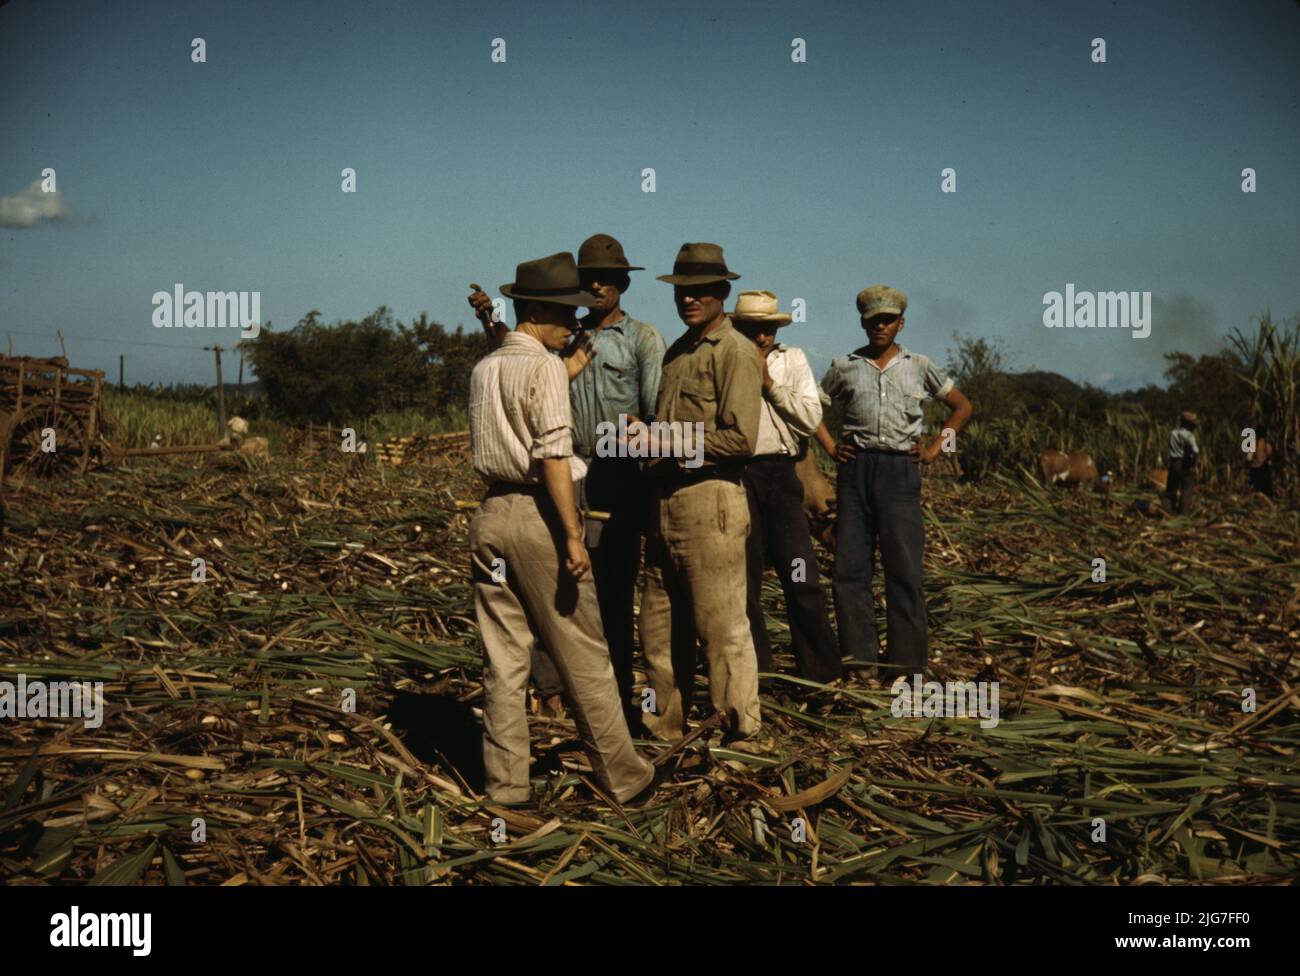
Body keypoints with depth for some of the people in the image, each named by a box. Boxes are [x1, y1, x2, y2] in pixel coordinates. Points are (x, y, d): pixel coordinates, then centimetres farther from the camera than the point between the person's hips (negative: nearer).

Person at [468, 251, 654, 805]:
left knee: (503, 660, 9)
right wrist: (572, 534, -19)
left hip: (491, 513, 7)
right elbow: (552, 454, -18)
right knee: (584, 657, 2)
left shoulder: (483, 369, 14)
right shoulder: (545, 366, -10)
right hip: (538, 515, -7)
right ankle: (622, 777, 12)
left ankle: (505, 784, 13)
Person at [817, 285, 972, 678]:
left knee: (904, 568, -3)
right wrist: (830, 447, 7)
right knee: (850, 567, 1)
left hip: (900, 469, -1)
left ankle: (908, 662, 2)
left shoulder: (918, 366, 8)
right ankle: (859, 657, 9)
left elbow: (962, 406, 15)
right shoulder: (845, 366, 9)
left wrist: (934, 448, 6)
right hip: (855, 469, 2)